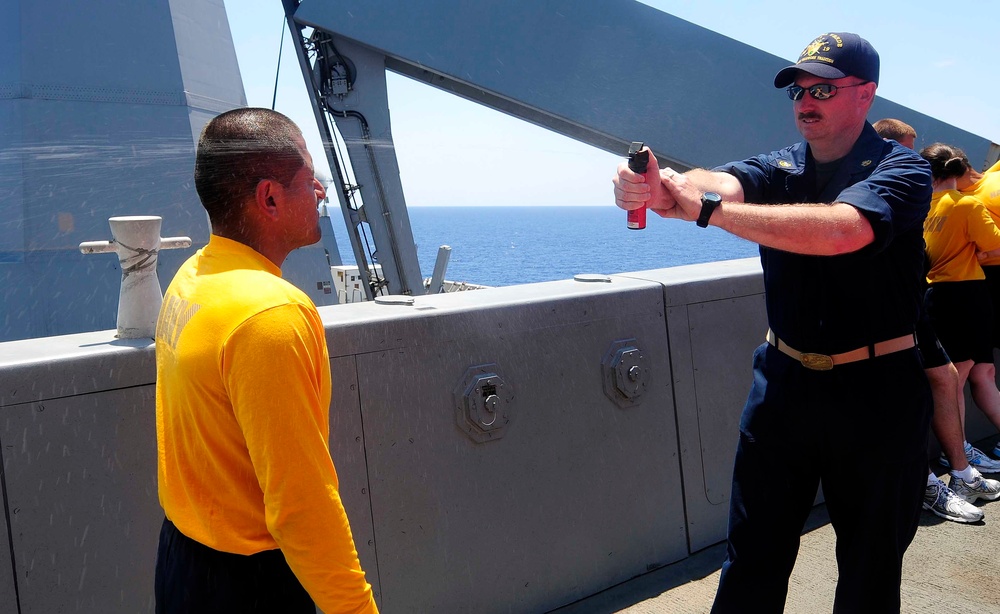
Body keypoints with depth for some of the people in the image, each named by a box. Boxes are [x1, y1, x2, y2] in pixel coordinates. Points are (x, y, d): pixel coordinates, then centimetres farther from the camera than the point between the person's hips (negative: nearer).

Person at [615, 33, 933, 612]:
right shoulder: (779, 168, 3)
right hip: (784, 381, 3)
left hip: (877, 394, -3)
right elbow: (723, 181, -20)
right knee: (753, 559, 10)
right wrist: (664, 186, -44)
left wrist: (707, 208, -37)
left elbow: (841, 229, -32)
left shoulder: (901, 169, -10)